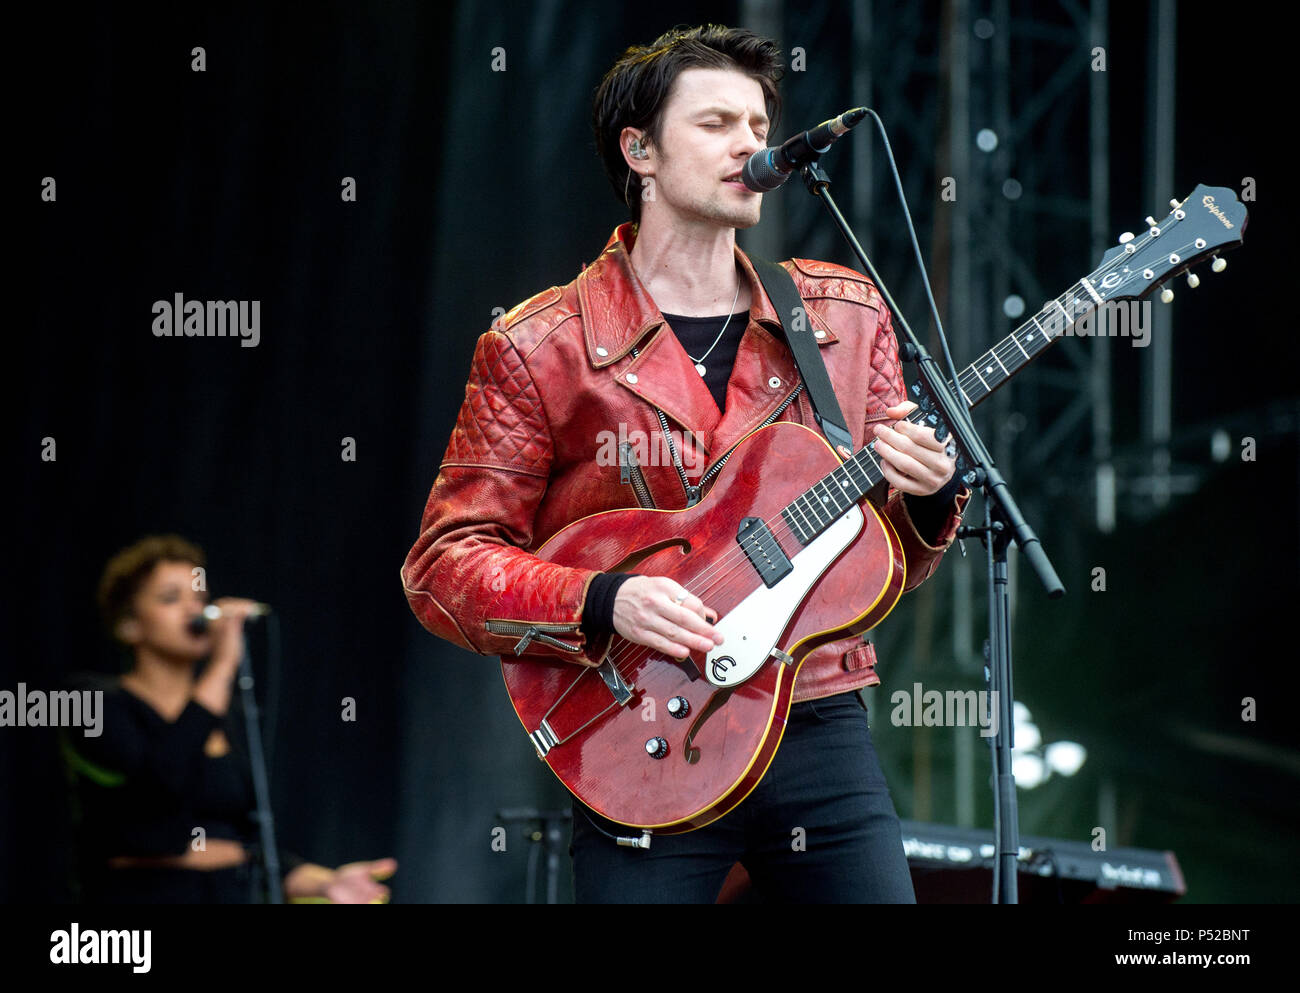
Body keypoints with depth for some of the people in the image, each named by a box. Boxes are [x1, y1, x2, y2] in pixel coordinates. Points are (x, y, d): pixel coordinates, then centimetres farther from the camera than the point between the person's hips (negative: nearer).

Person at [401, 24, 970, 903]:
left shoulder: (847, 316, 10)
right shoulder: (541, 349, -2)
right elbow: (444, 566, -4)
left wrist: (927, 496, -7)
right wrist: (606, 603, -19)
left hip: (819, 724, 3)